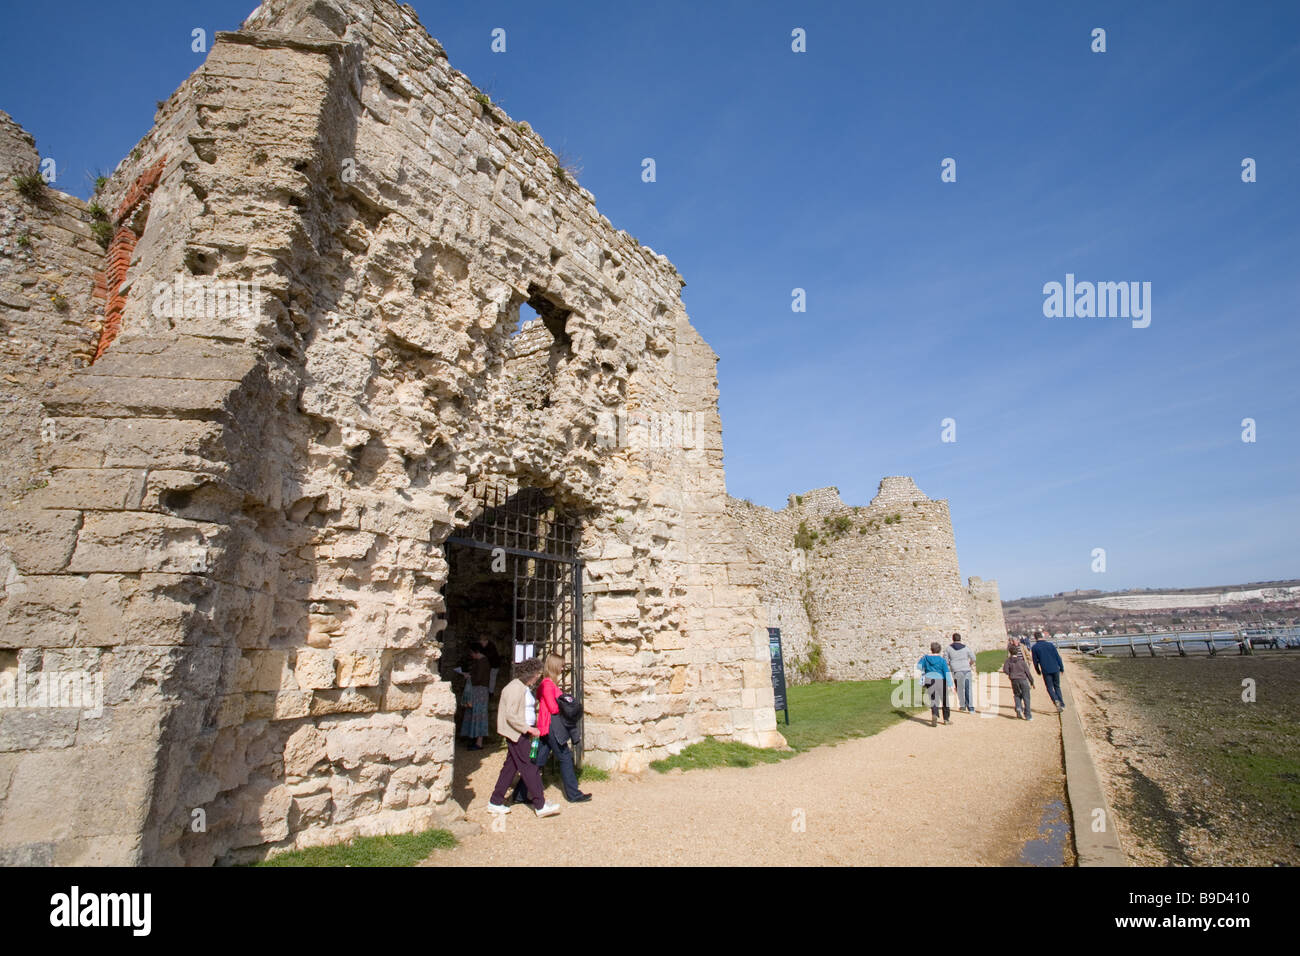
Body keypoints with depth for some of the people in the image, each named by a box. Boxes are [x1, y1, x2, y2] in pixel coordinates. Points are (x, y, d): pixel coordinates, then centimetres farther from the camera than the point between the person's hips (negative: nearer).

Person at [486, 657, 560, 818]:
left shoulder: (525, 688, 13)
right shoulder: (515, 688, -18)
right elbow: (510, 716, -22)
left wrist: (532, 728, 14)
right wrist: (529, 729, -20)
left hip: (523, 733, 10)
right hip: (516, 734, -10)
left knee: (511, 767, 13)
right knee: (530, 768, -6)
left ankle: (495, 802, 22)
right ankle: (540, 805, -2)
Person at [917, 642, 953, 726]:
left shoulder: (926, 657, 0)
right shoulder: (942, 659, -7)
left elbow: (919, 666, 4)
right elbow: (947, 672, -10)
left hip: (929, 680, 2)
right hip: (940, 680, -2)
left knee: (933, 700, 4)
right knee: (945, 700, 17)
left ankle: (934, 715, -22)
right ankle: (946, 719, 26)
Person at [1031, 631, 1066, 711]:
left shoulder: (1035, 647, -4)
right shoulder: (1050, 644, 2)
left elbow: (1035, 661, 1)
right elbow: (1058, 657, 3)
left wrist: (1038, 671, 14)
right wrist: (1062, 667, 12)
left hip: (1046, 671, -3)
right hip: (1055, 669, 3)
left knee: (1050, 688, 6)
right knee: (1057, 686, 17)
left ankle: (1056, 700, -18)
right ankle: (1062, 704, 14)